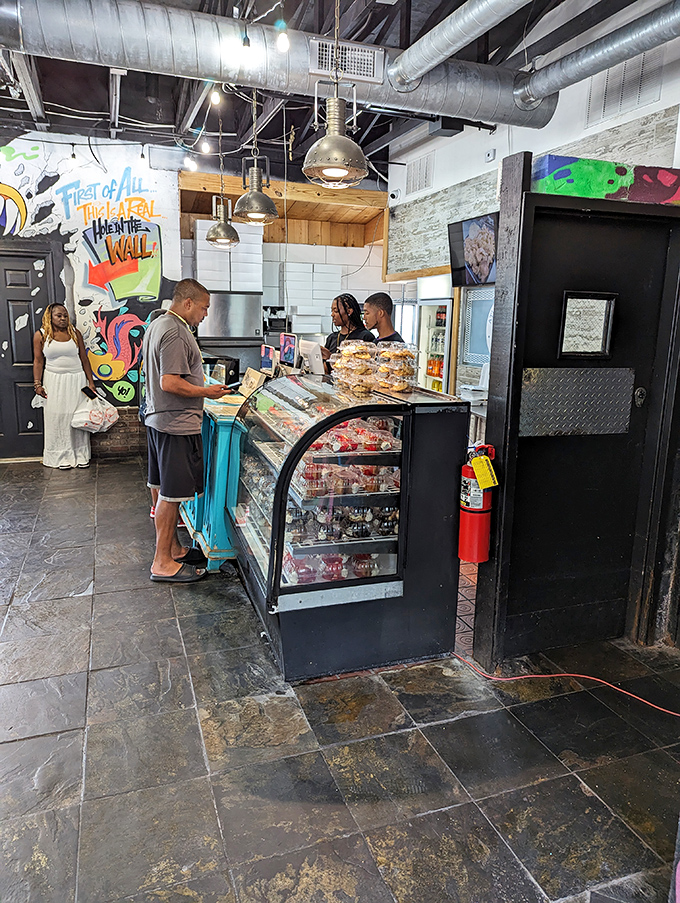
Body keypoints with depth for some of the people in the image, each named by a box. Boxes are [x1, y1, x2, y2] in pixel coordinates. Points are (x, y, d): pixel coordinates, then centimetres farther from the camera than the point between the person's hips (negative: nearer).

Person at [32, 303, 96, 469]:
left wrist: (90, 382, 3)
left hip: (76, 380, 1)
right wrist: (37, 384, -6)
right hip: (54, 382, -1)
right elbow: (38, 361, 1)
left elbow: (84, 358, 6)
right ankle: (63, 456, 8)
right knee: (57, 417, 0)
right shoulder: (41, 335, 1)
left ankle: (81, 455, 11)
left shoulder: (75, 333, 5)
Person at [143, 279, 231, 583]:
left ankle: (172, 548, 28)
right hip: (177, 424, -11)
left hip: (158, 419, 11)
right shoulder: (176, 334, -18)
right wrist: (207, 392, -13)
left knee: (164, 490, 16)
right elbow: (170, 383, -24)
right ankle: (163, 563, 5)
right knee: (171, 494, -3)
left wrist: (199, 387, 20)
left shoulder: (157, 325, 16)